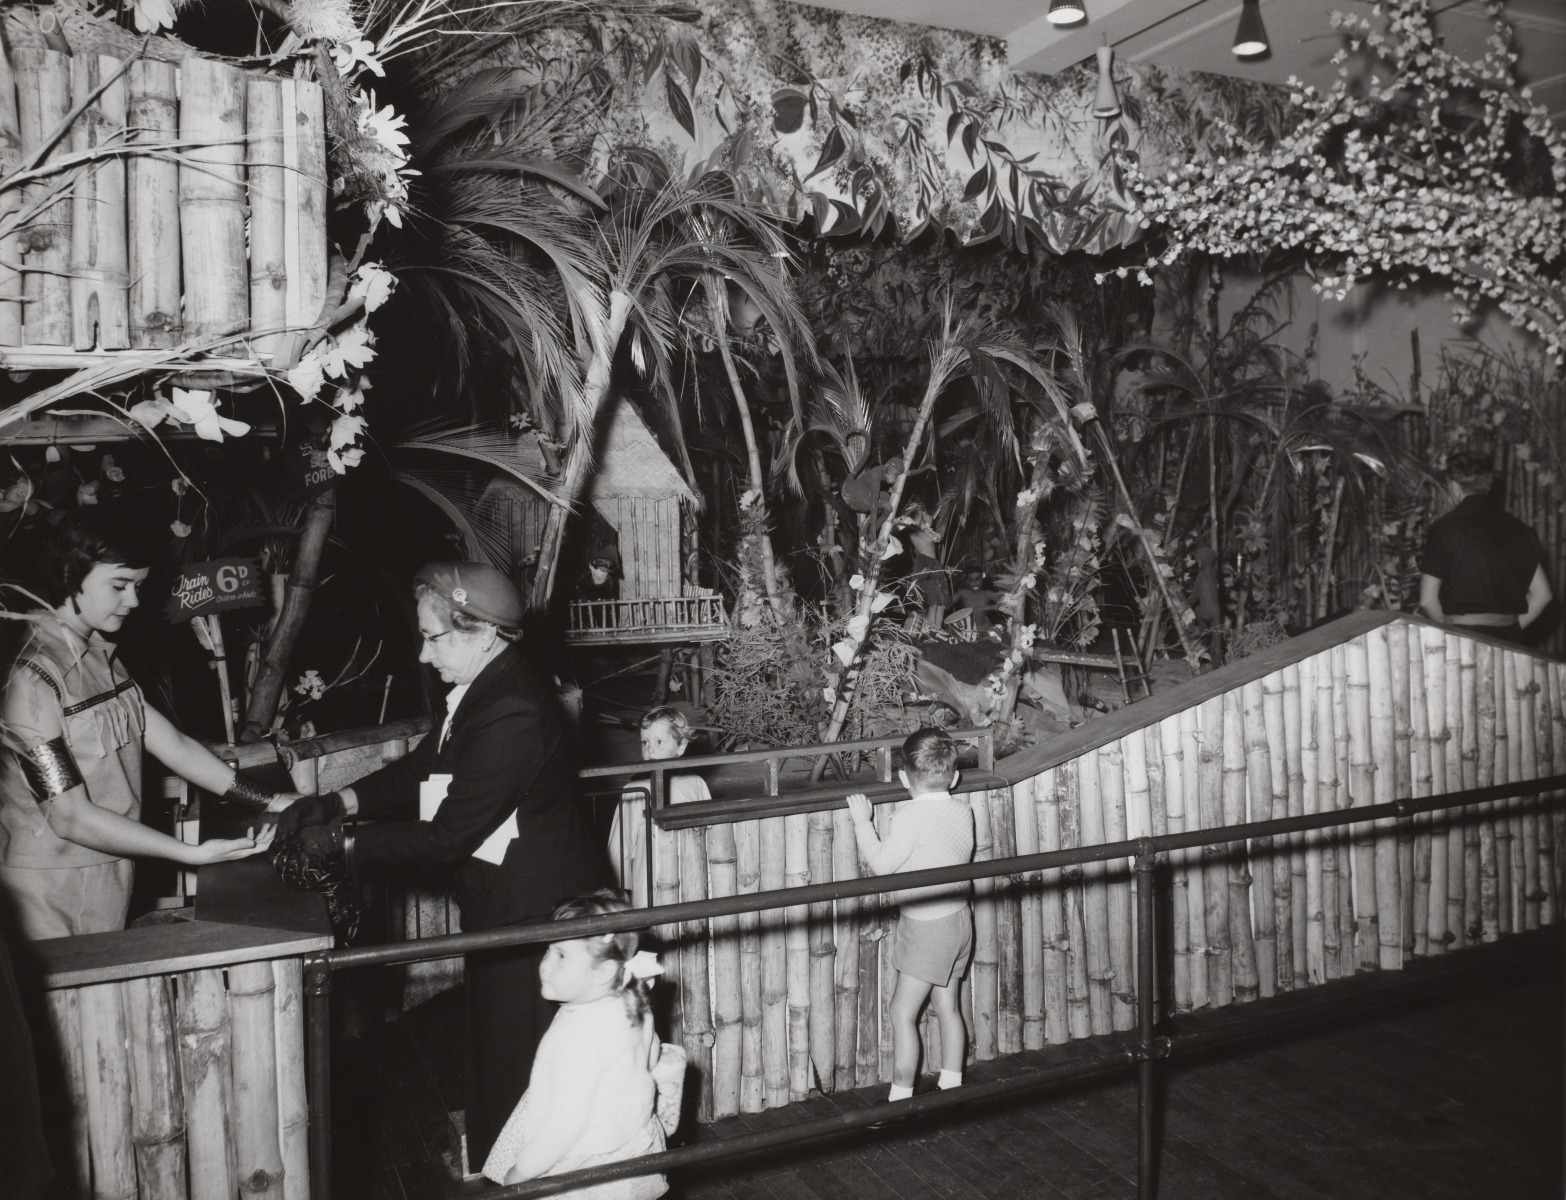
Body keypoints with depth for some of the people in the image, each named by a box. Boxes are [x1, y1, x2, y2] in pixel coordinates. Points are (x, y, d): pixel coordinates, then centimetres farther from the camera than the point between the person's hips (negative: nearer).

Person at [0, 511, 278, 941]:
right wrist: (193, 854, -24)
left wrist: (272, 802, -1)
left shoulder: (101, 656, 8)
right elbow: (70, 817, -21)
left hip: (109, 876, 8)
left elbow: (172, 744, 7)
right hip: (53, 898, -8)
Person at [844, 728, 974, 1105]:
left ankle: (900, 1096, 6)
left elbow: (880, 865, -15)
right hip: (959, 919, 8)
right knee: (948, 1006, 18)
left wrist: (862, 821, -6)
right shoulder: (963, 812, 0)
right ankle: (952, 1086, 28)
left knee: (902, 1012, 1)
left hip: (925, 927, -8)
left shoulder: (910, 817, -20)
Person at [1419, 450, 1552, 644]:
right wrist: (1515, 627, 16)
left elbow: (1427, 599, -7)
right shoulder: (1517, 528, 8)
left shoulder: (1445, 528, -7)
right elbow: (1542, 594, 10)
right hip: (1508, 639, 5)